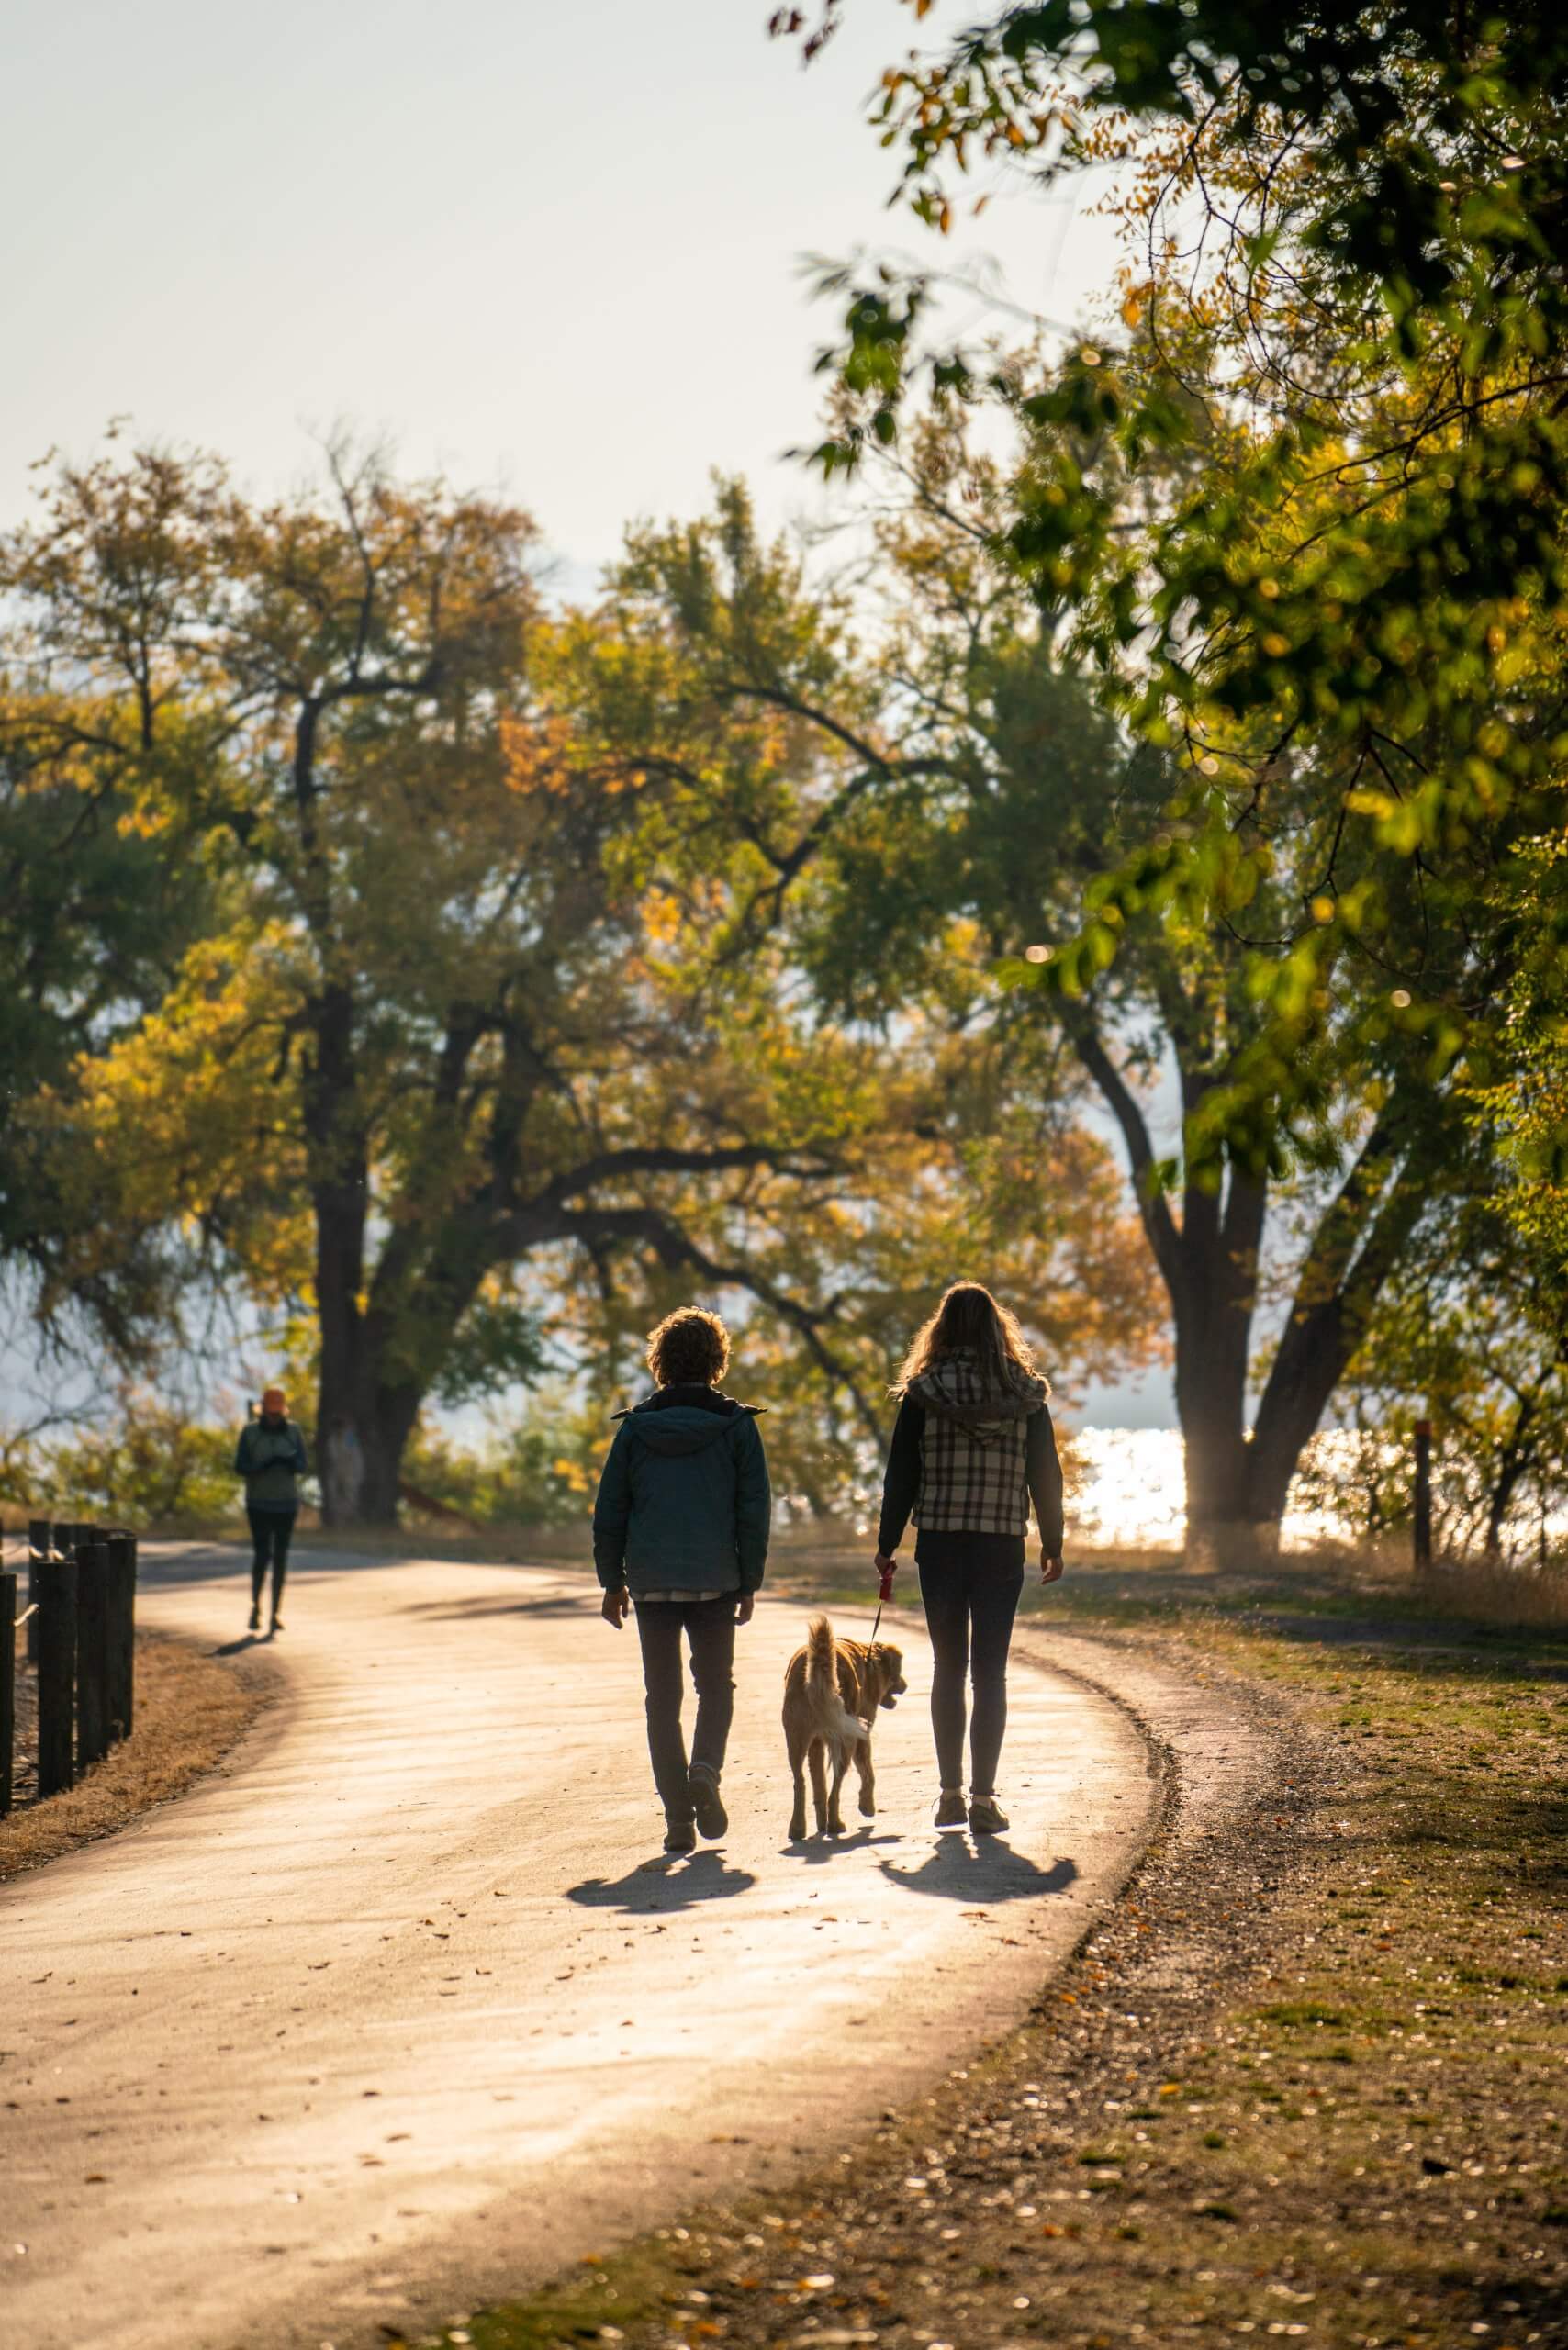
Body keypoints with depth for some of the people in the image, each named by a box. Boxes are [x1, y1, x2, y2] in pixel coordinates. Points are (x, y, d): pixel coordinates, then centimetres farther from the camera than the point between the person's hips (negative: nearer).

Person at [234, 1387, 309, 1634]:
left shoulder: (292, 1431, 0)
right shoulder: (249, 1432, -5)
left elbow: (303, 1466, -6)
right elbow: (240, 1467, -8)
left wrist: (290, 1462, -29)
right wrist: (263, 1466, -27)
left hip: (286, 1503, 2)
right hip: (259, 1504, -2)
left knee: (280, 1557, 1)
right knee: (261, 1555, -11)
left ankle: (275, 1612, 8)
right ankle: (255, 1606, 8)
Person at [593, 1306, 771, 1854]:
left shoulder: (636, 1425, 2)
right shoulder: (735, 1424, -2)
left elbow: (609, 1509, 4)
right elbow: (754, 1510, -1)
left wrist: (612, 1581, 12)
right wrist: (749, 1582, 6)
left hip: (651, 1582, 1)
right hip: (715, 1579, -1)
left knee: (662, 1697, 7)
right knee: (716, 1684, 15)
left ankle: (678, 1817, 1)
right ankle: (706, 1769, -12)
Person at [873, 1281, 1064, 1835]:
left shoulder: (923, 1394, -4)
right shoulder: (1026, 1395, 0)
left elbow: (901, 1473, -3)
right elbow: (1046, 1473, 4)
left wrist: (886, 1546, 5)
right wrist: (1052, 1545, 14)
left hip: (940, 1545, 0)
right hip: (1002, 1546, 0)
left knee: (947, 1668, 12)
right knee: (991, 1673, 2)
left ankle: (951, 1793, 13)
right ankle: (982, 1799, -4)